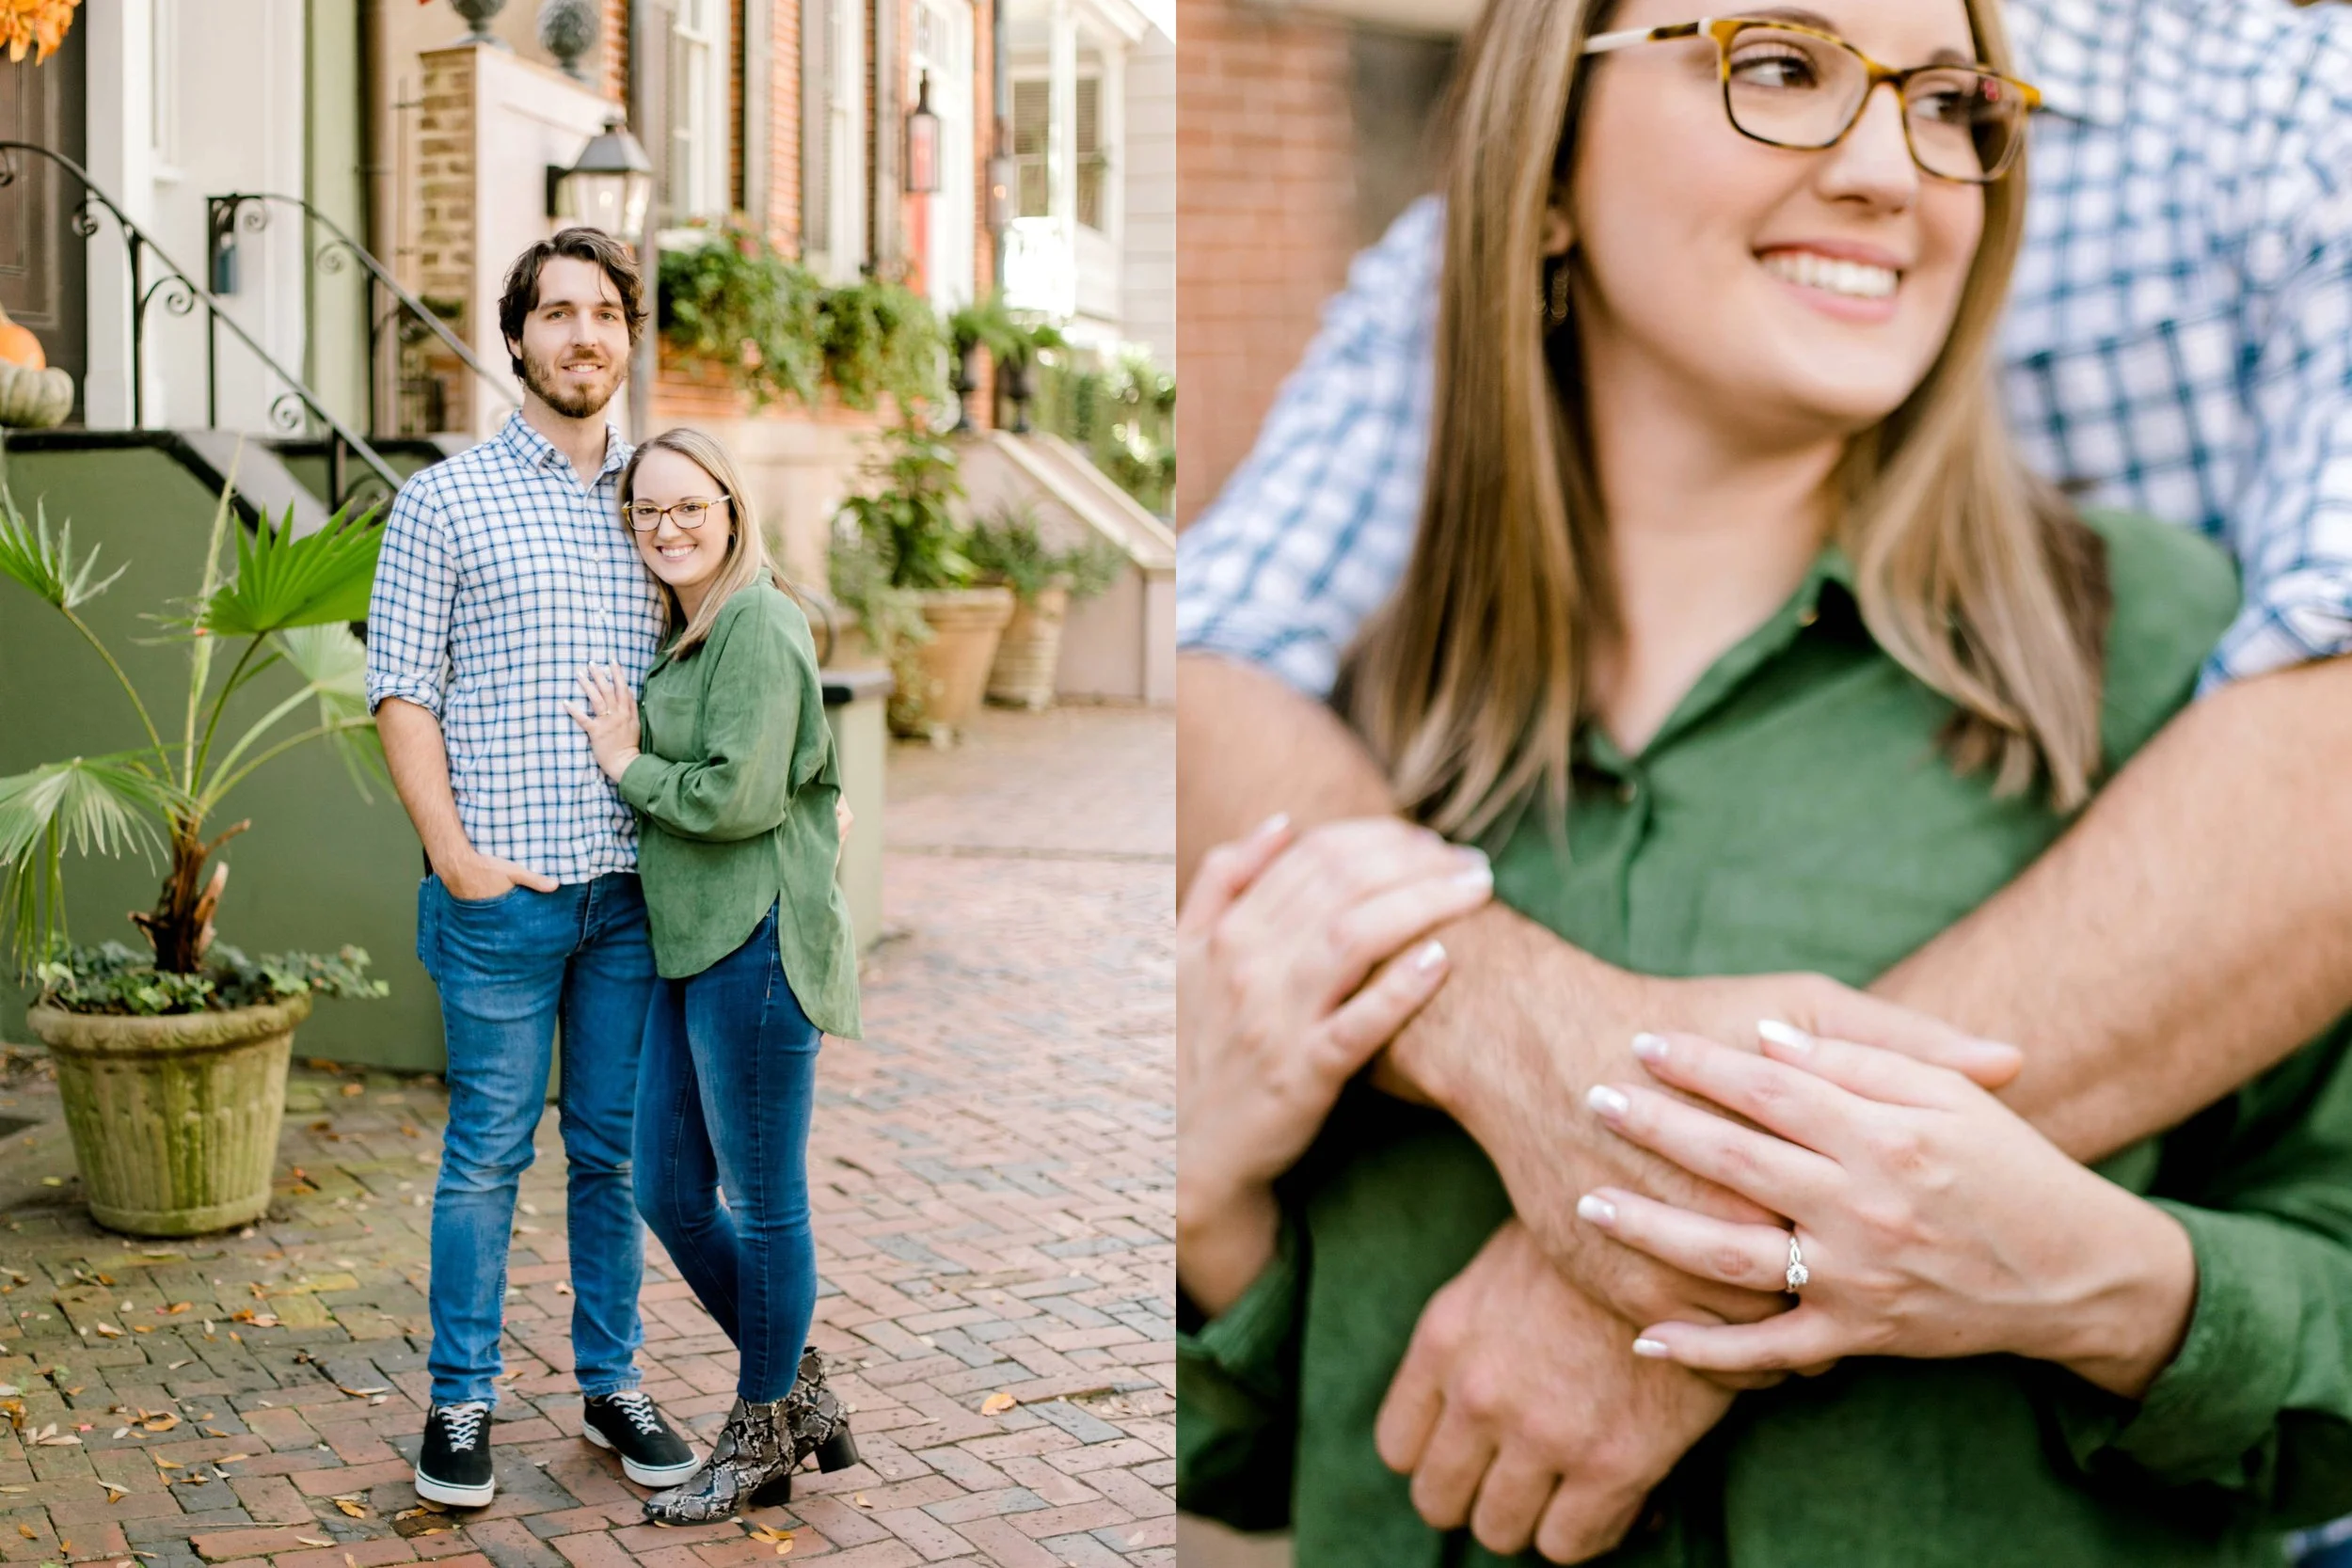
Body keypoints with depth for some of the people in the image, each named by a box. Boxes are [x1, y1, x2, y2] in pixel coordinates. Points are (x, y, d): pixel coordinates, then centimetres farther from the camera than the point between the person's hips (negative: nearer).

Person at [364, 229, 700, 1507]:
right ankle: (460, 1403, 16)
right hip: (503, 890, -3)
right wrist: (454, 854, -10)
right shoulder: (445, 499, 1)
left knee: (617, 1151, 11)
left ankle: (611, 1387, 23)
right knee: (487, 1153, 3)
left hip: (634, 887, 4)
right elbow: (400, 689, -2)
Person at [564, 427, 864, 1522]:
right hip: (688, 945, 10)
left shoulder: (757, 626, -12)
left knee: (764, 1203, 3)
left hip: (756, 943, -10)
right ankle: (799, 1393, 29)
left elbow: (738, 796, -20)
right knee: (669, 1193, 13)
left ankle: (762, 1441, 19)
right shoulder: (680, 634, 17)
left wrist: (625, 764, -7)